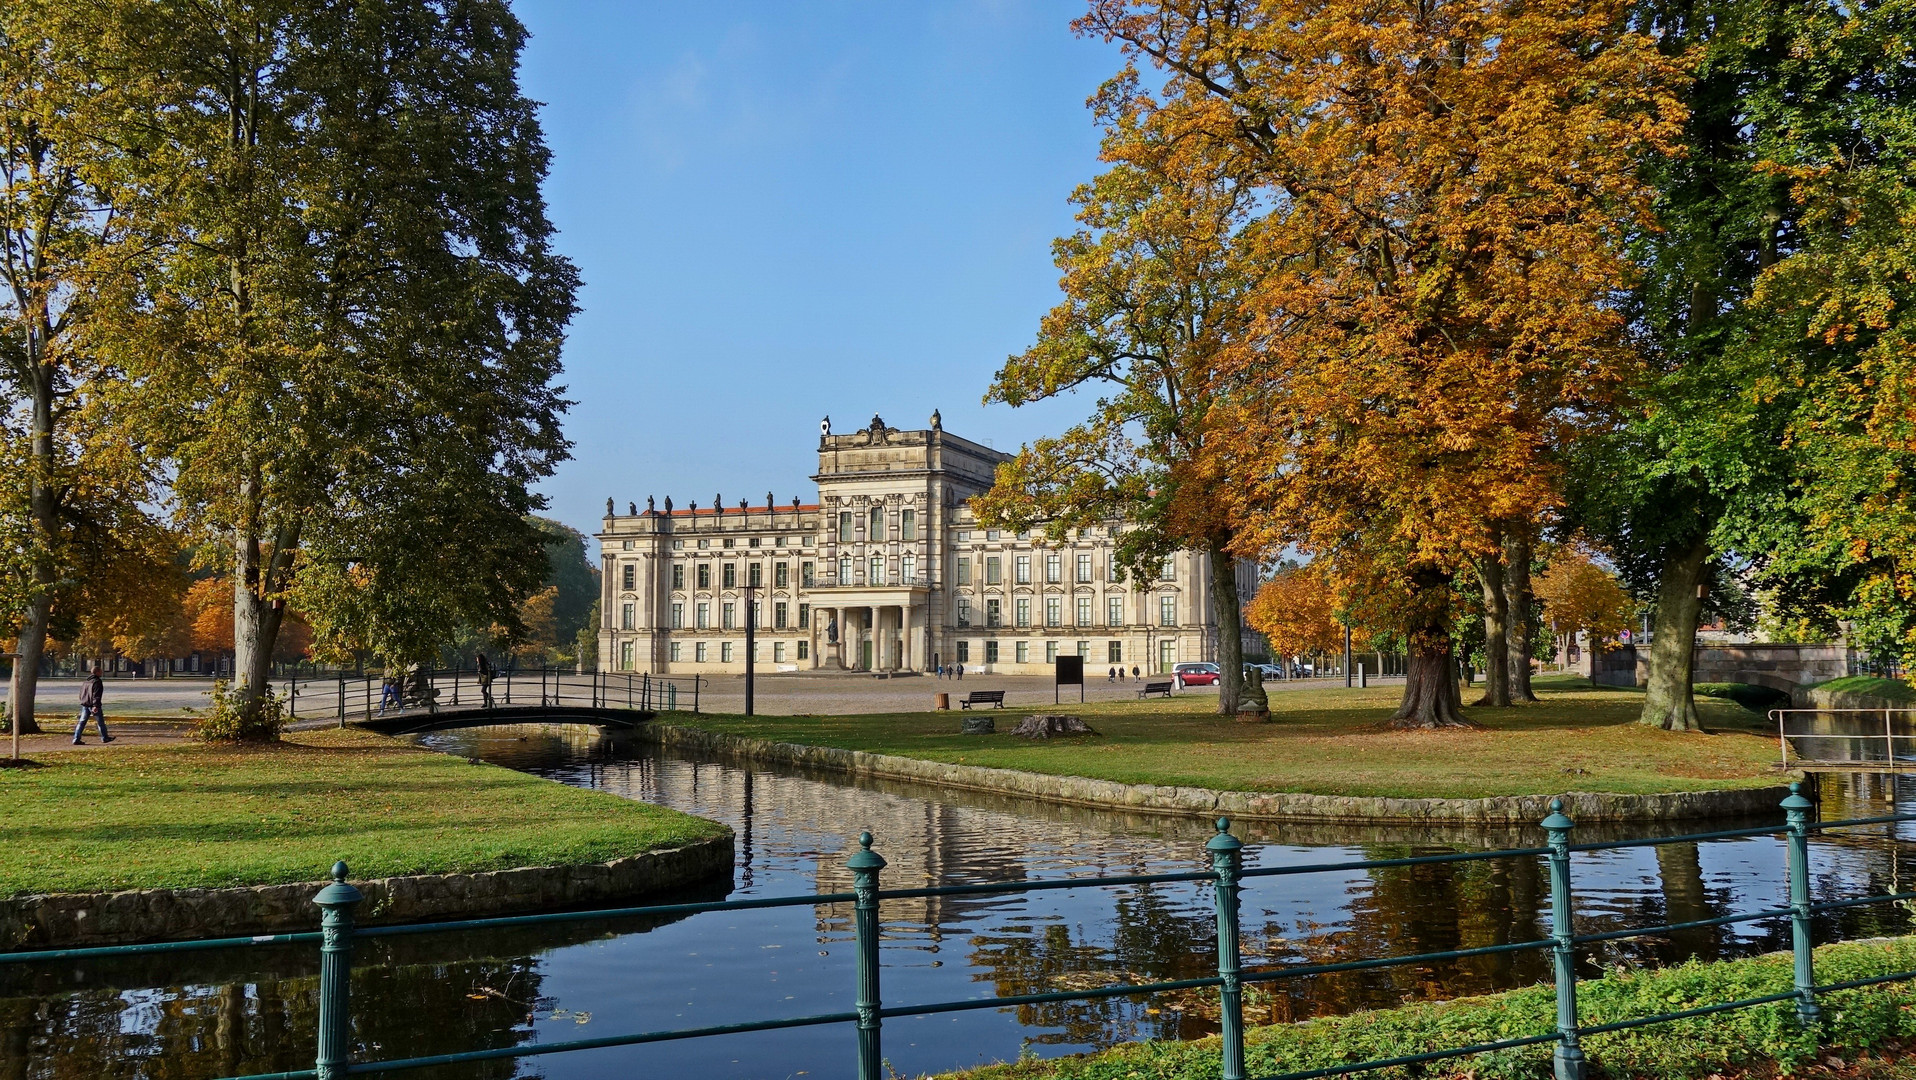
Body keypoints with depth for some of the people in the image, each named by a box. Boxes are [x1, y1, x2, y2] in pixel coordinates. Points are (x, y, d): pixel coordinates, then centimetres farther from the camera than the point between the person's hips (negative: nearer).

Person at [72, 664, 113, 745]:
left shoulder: (87, 681, 15)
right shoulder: (97, 681, -13)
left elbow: (81, 693, 22)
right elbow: (96, 695, -21)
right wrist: (95, 706, -26)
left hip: (85, 705, 8)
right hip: (92, 705, -8)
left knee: (82, 722, 6)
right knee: (100, 722, 6)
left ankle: (76, 739, 0)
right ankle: (104, 738, 15)